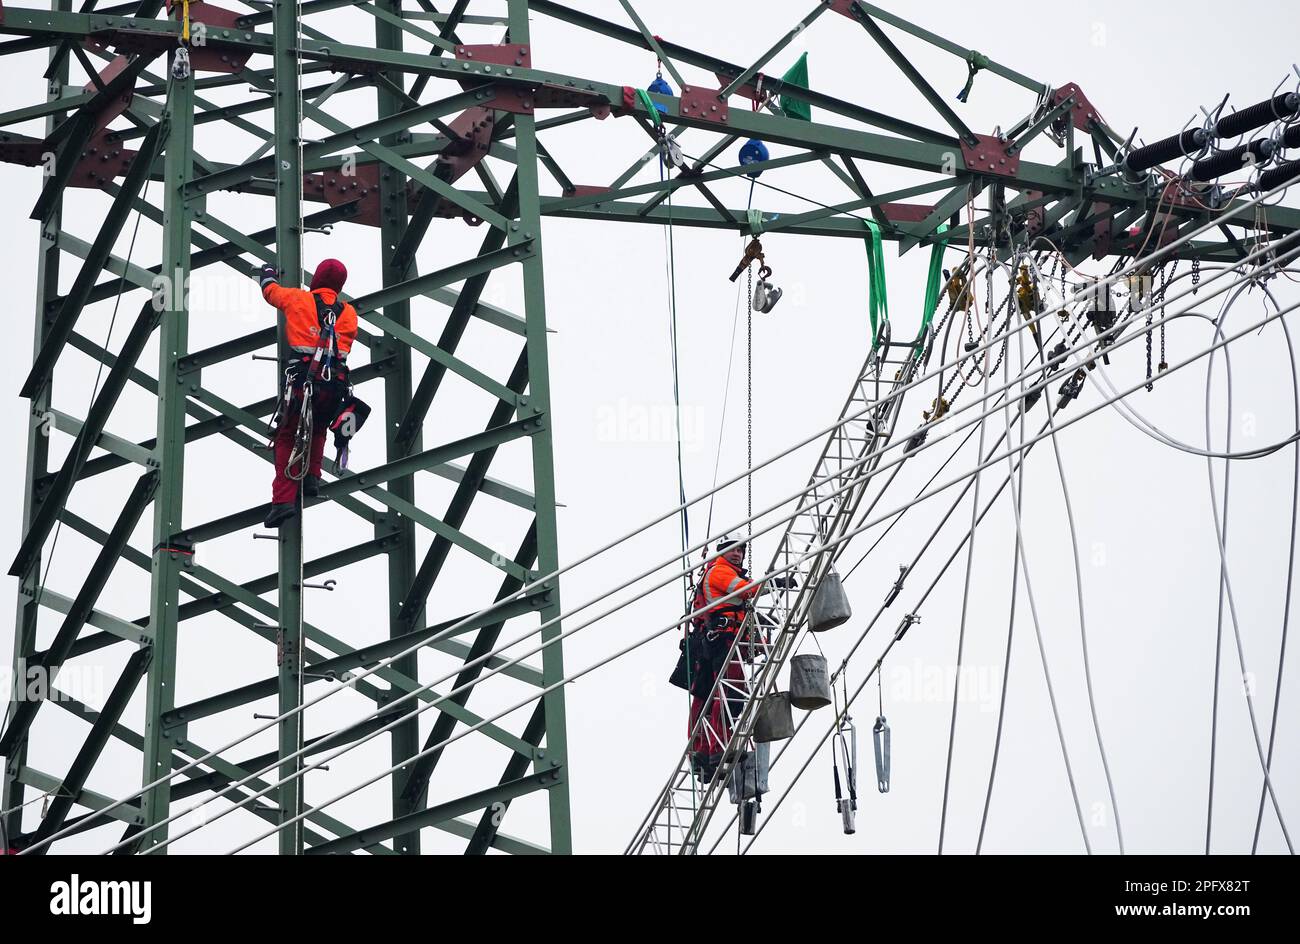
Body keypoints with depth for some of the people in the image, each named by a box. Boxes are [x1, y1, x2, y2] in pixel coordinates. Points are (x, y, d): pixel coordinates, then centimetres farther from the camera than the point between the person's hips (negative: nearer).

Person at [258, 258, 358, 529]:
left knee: (288, 438, 5)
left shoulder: (299, 299, 9)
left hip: (302, 381, -3)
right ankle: (312, 477, 17)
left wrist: (268, 272, 49)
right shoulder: (349, 313, 14)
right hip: (335, 384, 3)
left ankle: (284, 499, -6)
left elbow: (270, 290, 26)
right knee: (318, 430, 30)